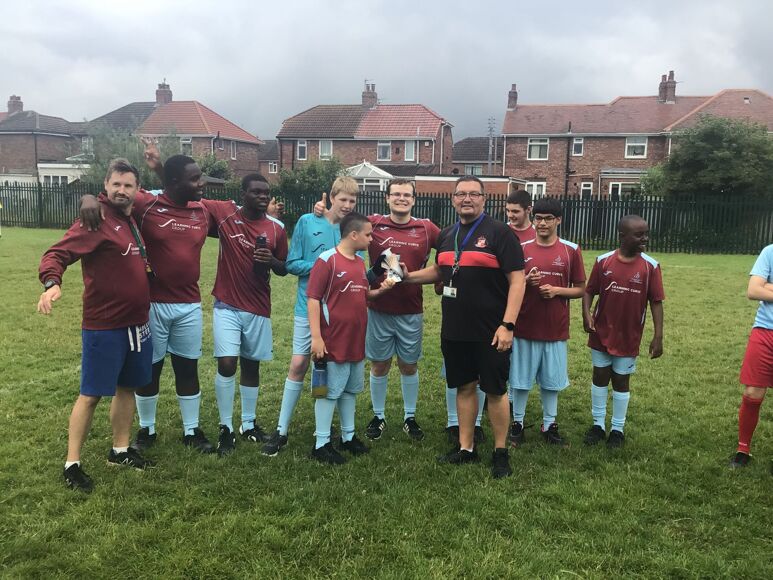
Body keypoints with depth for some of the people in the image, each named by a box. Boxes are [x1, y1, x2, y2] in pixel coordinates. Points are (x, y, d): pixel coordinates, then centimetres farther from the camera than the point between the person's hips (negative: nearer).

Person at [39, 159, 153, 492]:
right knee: (91, 394, 0)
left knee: (127, 387, 16)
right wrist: (52, 283, -39)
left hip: (137, 323, 8)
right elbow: (56, 254, -21)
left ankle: (120, 450, 31)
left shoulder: (131, 220, 10)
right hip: (103, 327, -7)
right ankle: (72, 464, 13)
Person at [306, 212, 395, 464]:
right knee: (330, 391, 1)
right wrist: (316, 337, -20)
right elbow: (313, 299, -16)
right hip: (334, 342, -8)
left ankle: (348, 436, 32)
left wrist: (381, 290, 3)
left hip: (357, 341, 8)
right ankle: (321, 444, 13)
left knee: (350, 389, 18)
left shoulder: (360, 262, 10)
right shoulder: (327, 260, -14)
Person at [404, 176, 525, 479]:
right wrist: (407, 276, 8)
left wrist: (508, 324, -20)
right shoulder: (447, 235, 10)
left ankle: (501, 453, 20)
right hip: (454, 330, 6)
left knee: (495, 391, 4)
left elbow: (517, 280, -13)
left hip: (490, 331, -5)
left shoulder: (499, 232, -9)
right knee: (464, 386, 14)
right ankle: (466, 447, 27)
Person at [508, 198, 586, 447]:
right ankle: (517, 423, 23)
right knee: (520, 379, 8)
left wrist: (557, 290, -14)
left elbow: (581, 289, 4)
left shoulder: (571, 250, 0)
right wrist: (525, 282, -14)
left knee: (552, 380, 11)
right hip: (524, 327, 0)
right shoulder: (521, 248, 1)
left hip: (555, 329, 0)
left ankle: (549, 424, 27)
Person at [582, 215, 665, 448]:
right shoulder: (604, 261, -7)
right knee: (600, 376, 12)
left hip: (629, 336, -1)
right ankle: (598, 425, 27)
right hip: (601, 333, 1)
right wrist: (586, 314, -16)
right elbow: (589, 291, 0)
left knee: (621, 380, 10)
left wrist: (658, 336, -8)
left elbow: (656, 302, -5)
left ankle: (617, 429, 25)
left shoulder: (650, 266, -8)